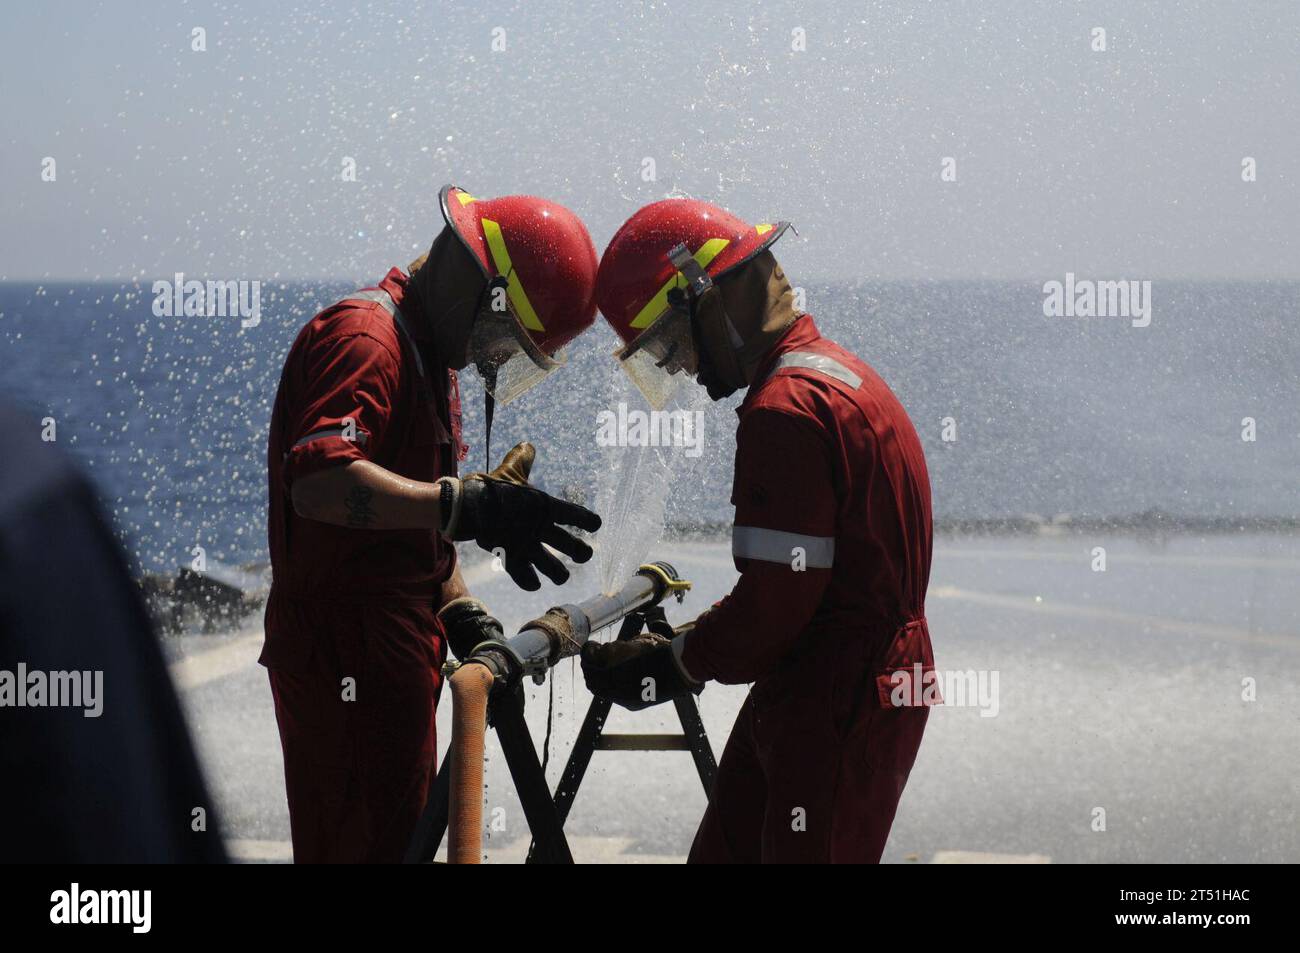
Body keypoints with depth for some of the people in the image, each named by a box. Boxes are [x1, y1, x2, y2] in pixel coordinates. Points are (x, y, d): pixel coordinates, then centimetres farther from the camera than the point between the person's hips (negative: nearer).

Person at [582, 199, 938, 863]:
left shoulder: (787, 409, -20)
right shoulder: (835, 372, 14)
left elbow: (772, 603, -21)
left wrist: (669, 664, -7)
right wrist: (685, 643, 10)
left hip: (838, 709, -10)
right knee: (726, 851, 15)